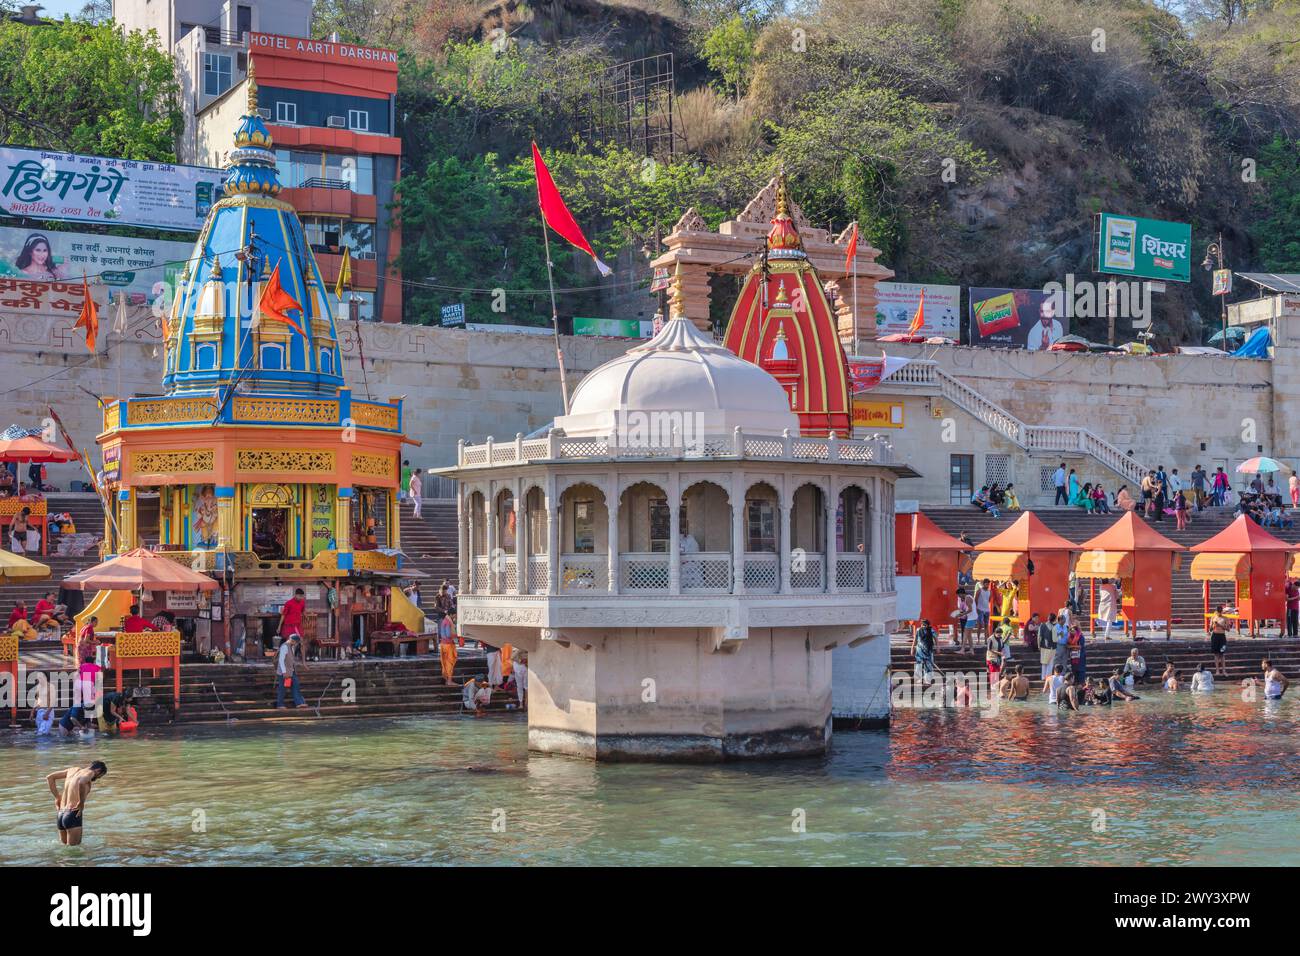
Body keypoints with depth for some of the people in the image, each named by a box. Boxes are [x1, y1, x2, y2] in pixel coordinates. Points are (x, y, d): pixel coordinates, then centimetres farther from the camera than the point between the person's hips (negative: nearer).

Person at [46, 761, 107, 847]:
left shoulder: (73, 770, 15)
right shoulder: (89, 772, -6)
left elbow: (50, 777, 19)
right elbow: (81, 782, -30)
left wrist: (57, 797, 18)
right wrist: (82, 803, -18)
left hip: (61, 815, 7)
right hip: (73, 815, -7)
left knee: (64, 846, 18)